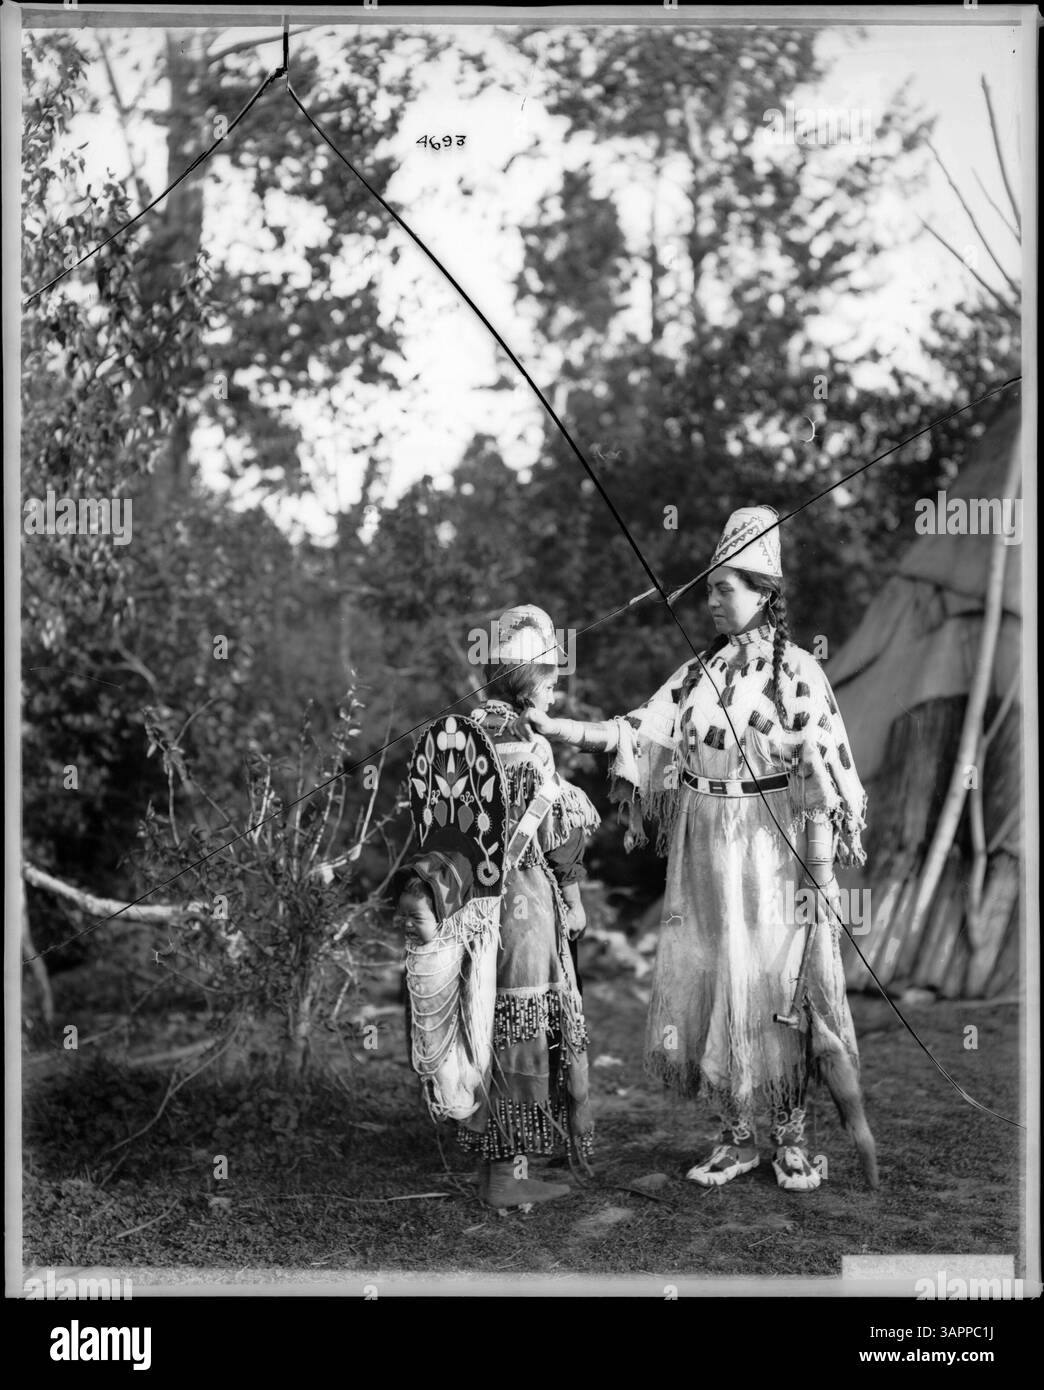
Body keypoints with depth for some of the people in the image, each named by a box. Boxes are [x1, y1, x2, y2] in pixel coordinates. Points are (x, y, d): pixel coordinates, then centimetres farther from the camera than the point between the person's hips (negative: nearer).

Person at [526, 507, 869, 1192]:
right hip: (702, 853, 5)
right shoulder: (699, 671, 10)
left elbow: (821, 779, -8)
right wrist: (558, 729, -9)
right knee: (705, 987, 6)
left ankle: (792, 1137, 16)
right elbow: (640, 730, 2)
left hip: (771, 849, -5)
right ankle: (737, 1136, 18)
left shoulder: (797, 672, -6)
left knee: (776, 986, 0)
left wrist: (822, 874, -12)